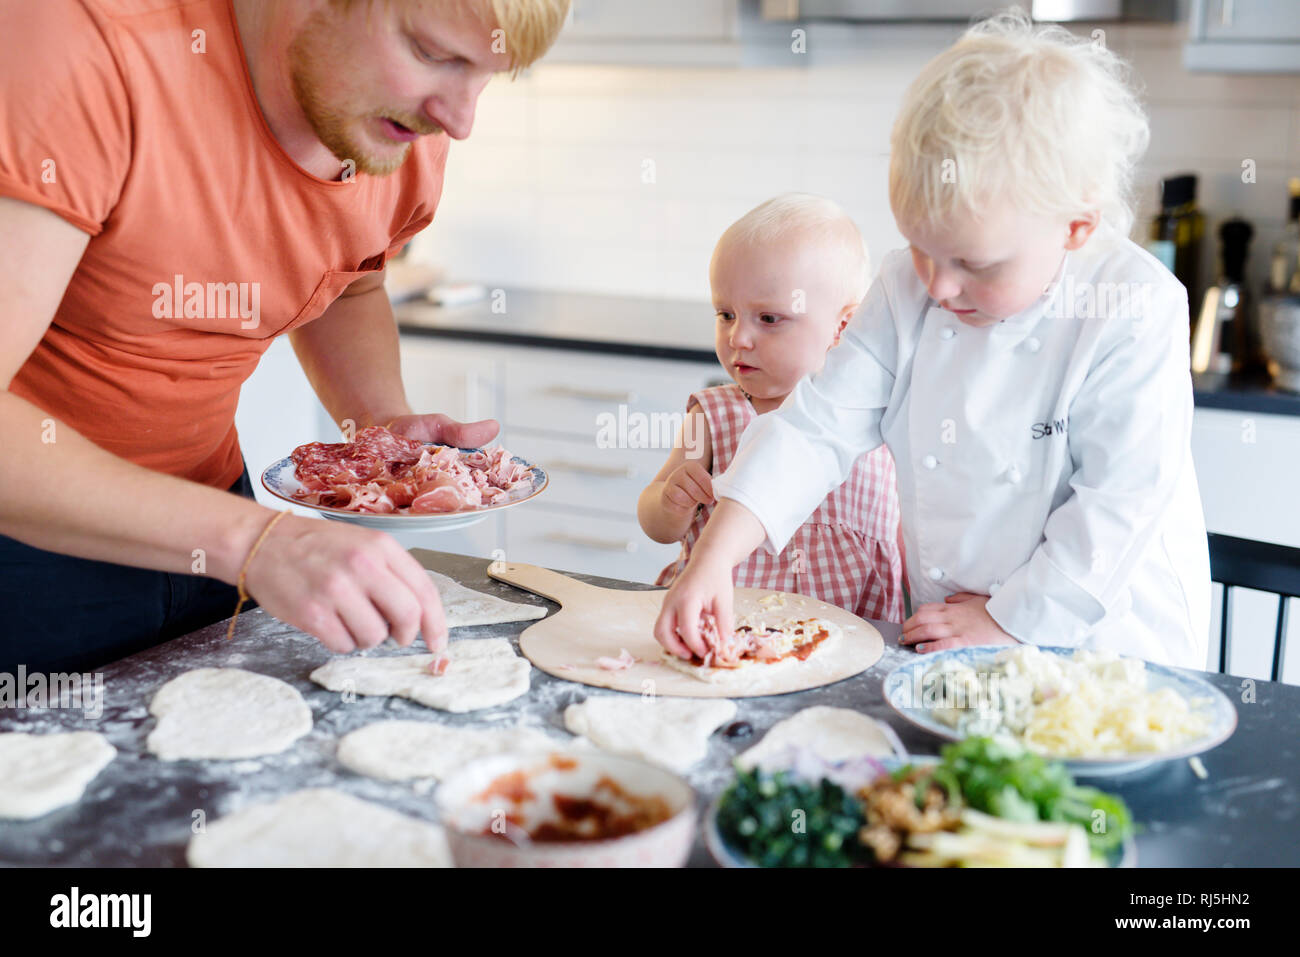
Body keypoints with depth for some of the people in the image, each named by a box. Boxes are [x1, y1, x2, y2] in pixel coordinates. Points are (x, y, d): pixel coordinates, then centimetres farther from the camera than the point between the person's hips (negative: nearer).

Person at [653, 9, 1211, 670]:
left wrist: (1010, 621, -14)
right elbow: (819, 426, -6)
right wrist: (714, 557, -17)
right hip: (950, 642, 1)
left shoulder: (1135, 311, -17)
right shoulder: (906, 291, -3)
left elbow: (1124, 499, -17)